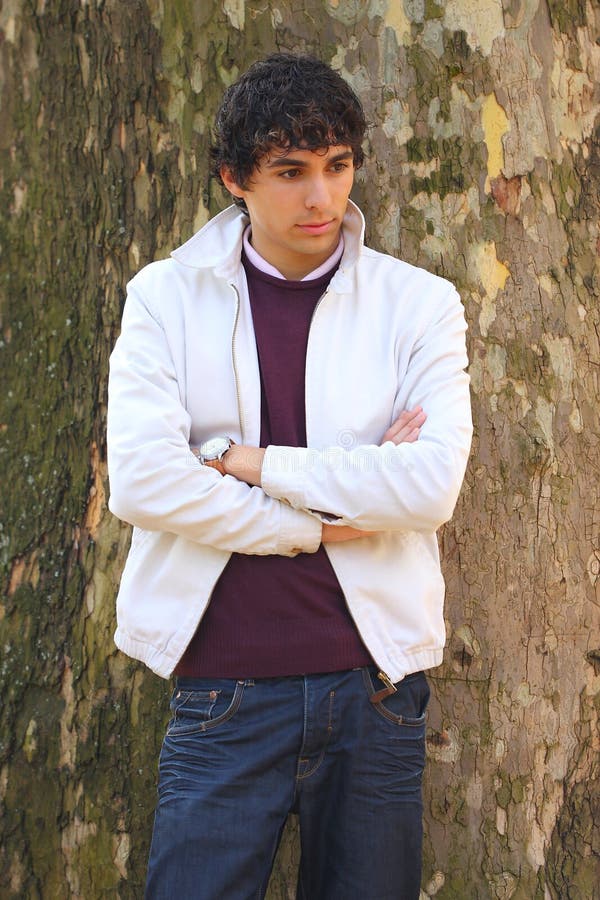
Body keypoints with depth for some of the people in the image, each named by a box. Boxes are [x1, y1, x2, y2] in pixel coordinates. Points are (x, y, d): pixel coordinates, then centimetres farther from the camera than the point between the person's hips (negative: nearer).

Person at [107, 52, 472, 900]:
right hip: (223, 692, -1)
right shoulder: (166, 296, 1)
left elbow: (432, 486, -12)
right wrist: (329, 516, -9)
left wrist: (247, 460, -11)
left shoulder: (419, 305, 1)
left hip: (375, 680, 1)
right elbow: (140, 481, -11)